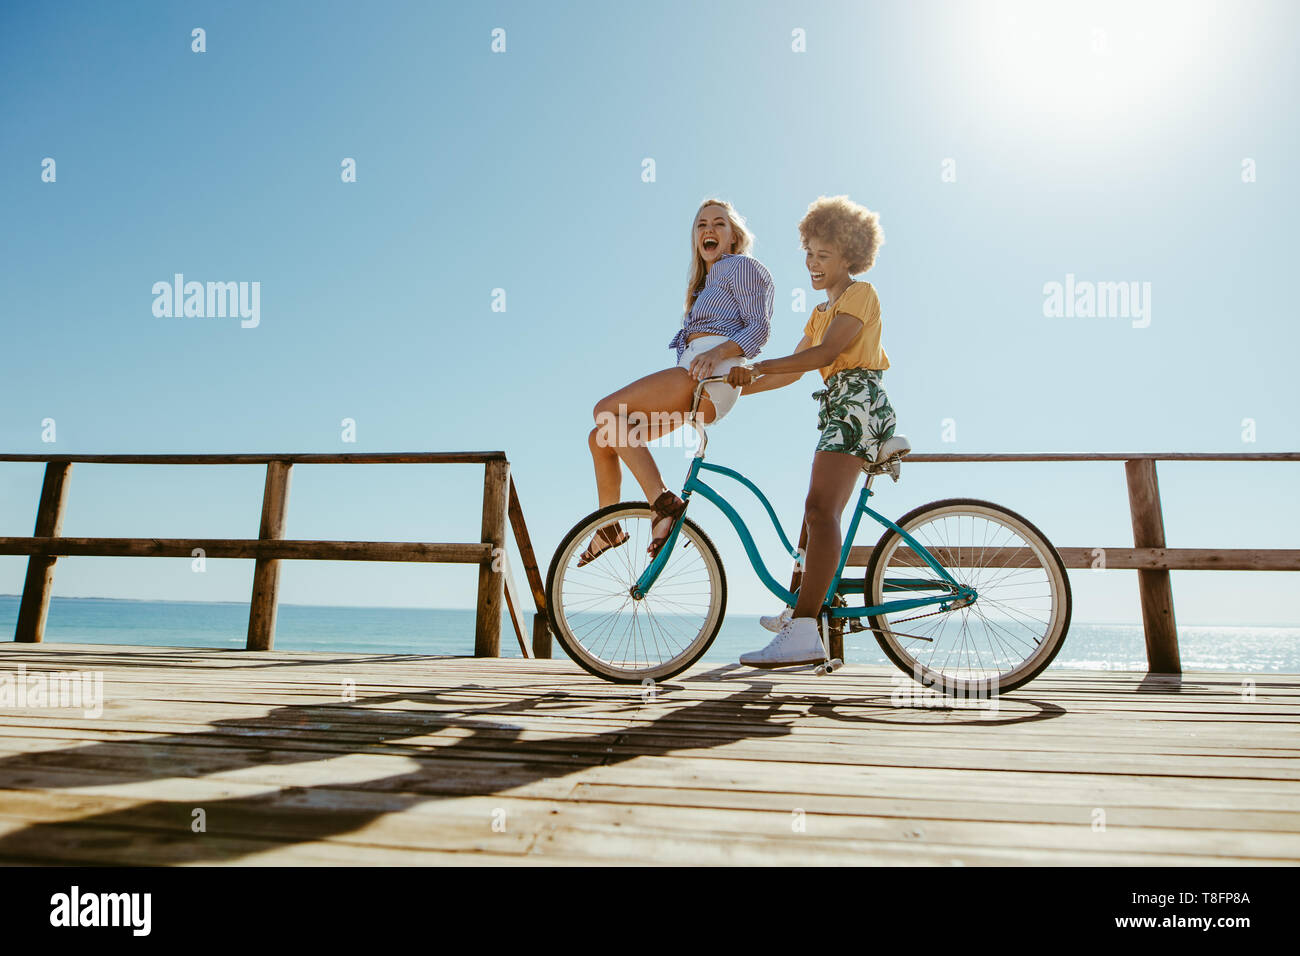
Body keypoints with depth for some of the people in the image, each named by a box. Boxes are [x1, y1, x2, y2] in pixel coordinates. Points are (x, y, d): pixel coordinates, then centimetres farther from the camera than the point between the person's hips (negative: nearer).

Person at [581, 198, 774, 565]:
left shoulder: (741, 266, 7)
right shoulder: (706, 283, 34)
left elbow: (760, 327, -7)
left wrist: (717, 352, -24)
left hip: (712, 375, -9)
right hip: (694, 381, 9)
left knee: (606, 410, -23)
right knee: (600, 437, 4)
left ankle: (664, 502, -27)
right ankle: (609, 527, 15)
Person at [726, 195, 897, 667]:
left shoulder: (860, 294, -1)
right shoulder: (822, 312, 26)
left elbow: (826, 353, -17)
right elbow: (793, 369, 21)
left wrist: (755, 367, -23)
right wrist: (738, 386, 12)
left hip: (858, 403, -10)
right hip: (839, 409, 10)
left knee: (821, 509, -24)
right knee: (817, 512, 15)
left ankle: (803, 635, -31)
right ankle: (797, 608, 28)